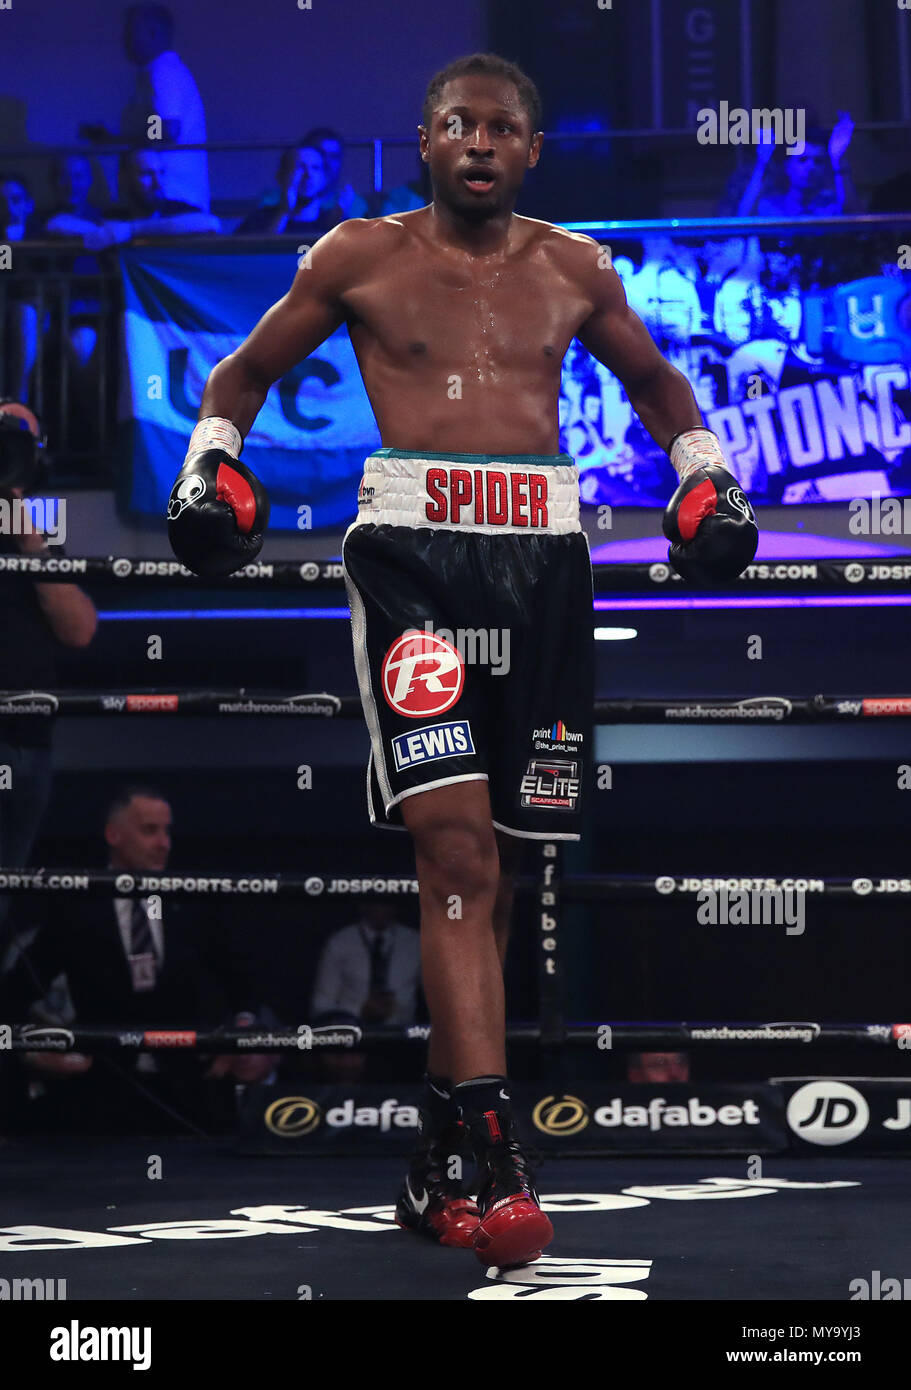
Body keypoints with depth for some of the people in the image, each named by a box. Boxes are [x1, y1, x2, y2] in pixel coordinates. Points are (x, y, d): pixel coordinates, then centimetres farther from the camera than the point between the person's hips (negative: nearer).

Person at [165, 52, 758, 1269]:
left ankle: (443, 1140, 19)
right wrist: (209, 461, 7)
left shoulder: (575, 270, 15)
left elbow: (654, 382, 33)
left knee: (493, 861, 6)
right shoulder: (359, 258, 8)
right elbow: (246, 373, 21)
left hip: (543, 561, 3)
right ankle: (491, 1151, -23)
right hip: (410, 551, -3)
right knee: (453, 840, -18)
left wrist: (706, 473, 21)